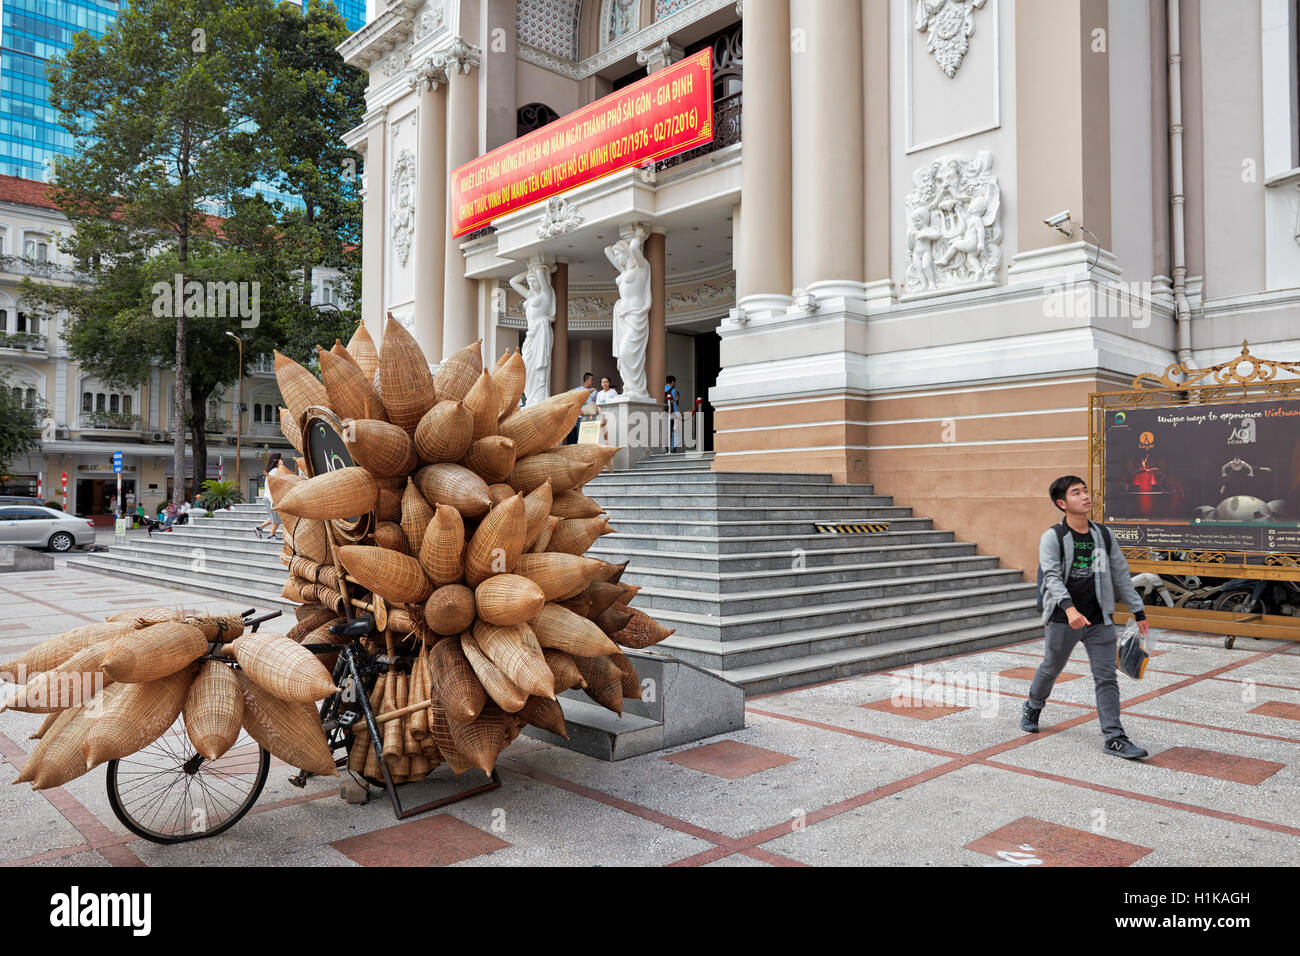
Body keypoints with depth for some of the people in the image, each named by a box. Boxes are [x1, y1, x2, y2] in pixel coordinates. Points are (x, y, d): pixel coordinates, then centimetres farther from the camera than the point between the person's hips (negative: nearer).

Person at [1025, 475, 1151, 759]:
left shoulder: (1103, 535, 5)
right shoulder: (1053, 537, -8)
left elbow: (1121, 575, 13)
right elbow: (1052, 576, -19)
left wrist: (1139, 612, 15)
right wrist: (1069, 608, -35)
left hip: (1099, 621, 3)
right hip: (1063, 620, -3)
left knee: (1106, 678, -1)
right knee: (1050, 669, 14)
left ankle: (1114, 737, 3)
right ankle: (1033, 707, 40)